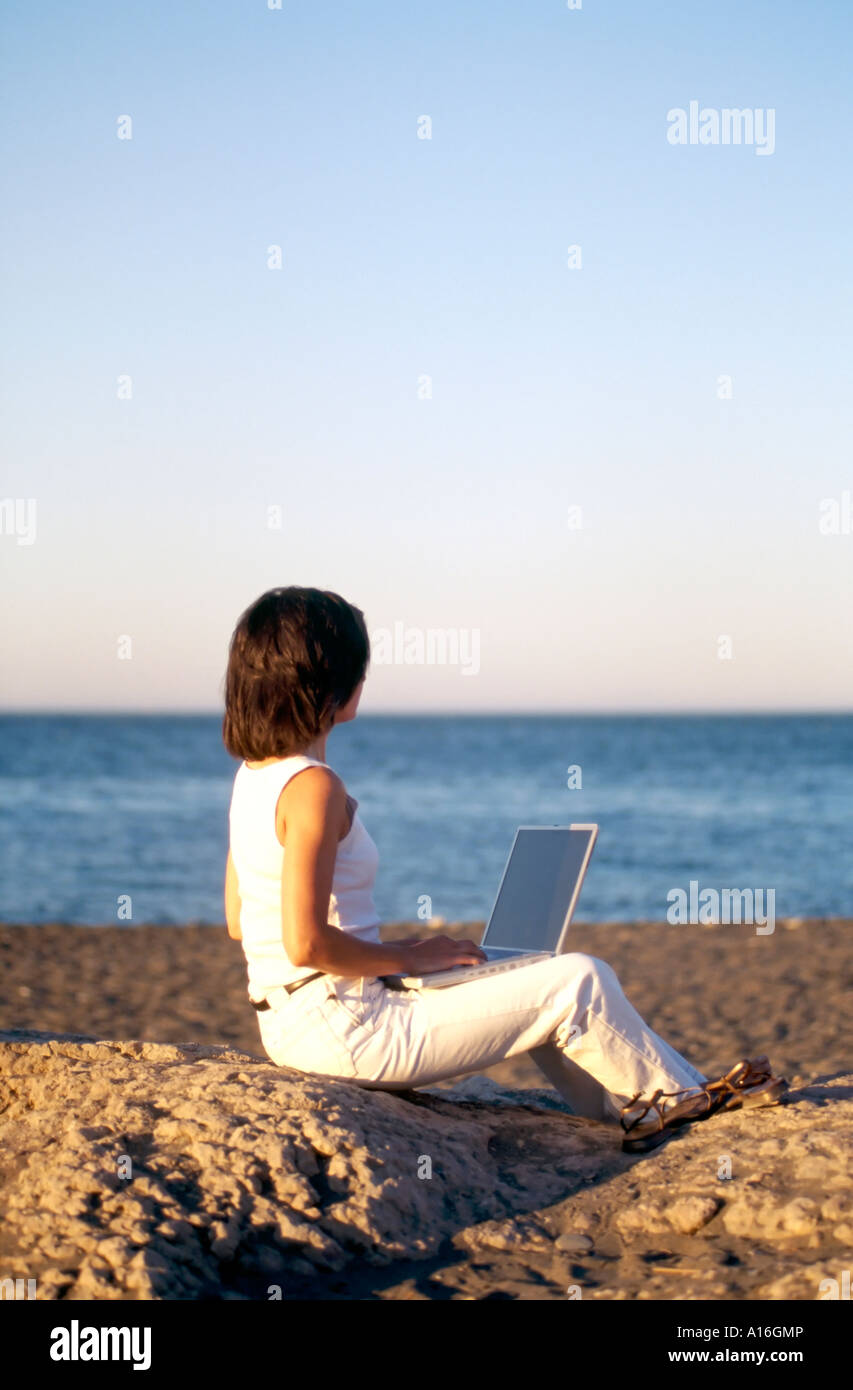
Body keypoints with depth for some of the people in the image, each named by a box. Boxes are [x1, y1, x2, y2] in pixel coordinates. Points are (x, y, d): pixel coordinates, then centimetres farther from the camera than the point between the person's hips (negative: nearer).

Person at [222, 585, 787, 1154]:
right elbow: (306, 943, -27)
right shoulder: (313, 786, -21)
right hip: (345, 1030, -10)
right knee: (575, 982, -2)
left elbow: (238, 918, 15)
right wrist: (408, 958, -11)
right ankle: (680, 1097, 20)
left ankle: (628, 1106, 26)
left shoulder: (255, 774, 8)